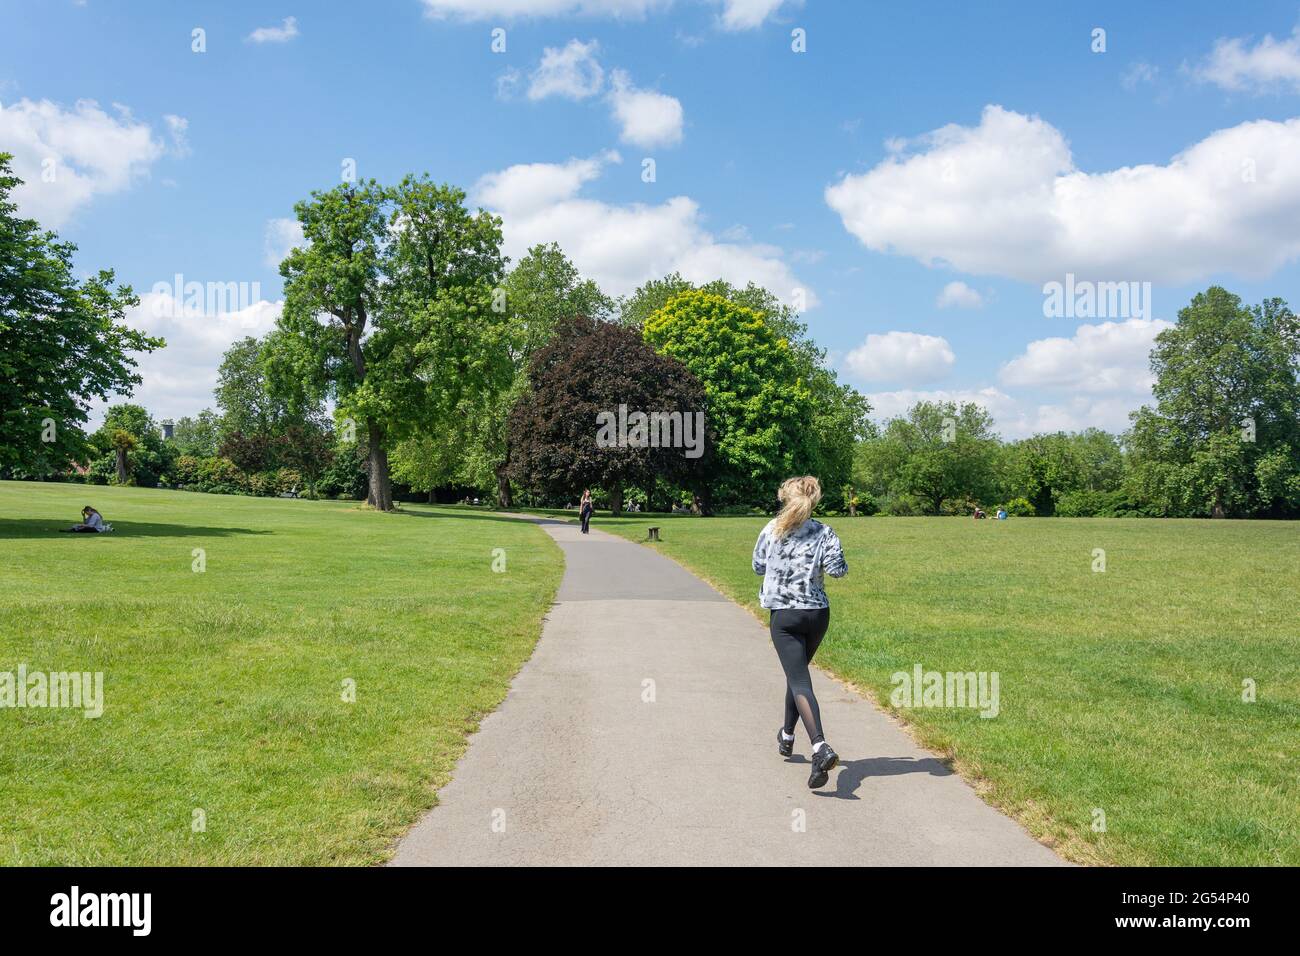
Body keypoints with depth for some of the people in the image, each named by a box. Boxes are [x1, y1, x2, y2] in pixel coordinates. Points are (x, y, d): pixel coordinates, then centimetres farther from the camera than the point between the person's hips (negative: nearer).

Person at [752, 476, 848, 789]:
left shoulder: (771, 530, -1)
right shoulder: (824, 532, -1)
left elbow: (758, 566, 9)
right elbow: (838, 570, -10)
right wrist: (818, 562, 10)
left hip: (783, 615, -3)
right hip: (817, 613, 3)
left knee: (799, 681, -9)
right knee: (798, 672, 24)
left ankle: (821, 748, -29)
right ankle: (787, 736, 40)